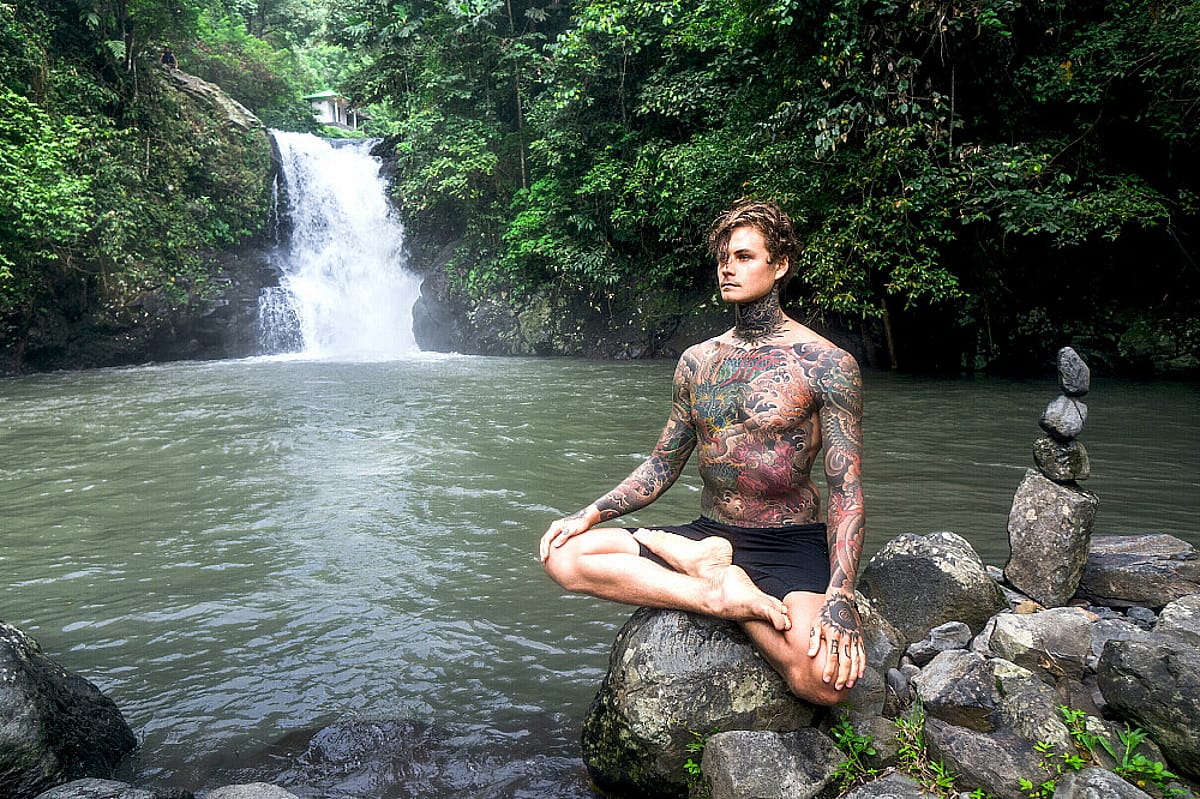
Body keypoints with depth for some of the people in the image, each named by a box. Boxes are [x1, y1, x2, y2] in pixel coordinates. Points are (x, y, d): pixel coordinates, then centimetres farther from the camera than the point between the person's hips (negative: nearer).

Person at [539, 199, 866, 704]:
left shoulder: (827, 365, -7)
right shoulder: (697, 361, 9)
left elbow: (846, 491, -10)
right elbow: (663, 464, 15)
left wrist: (840, 596, -25)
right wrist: (591, 513, 0)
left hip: (789, 547, -4)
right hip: (706, 535, 5)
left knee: (826, 678, -33)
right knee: (564, 554, -15)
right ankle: (723, 592, -21)